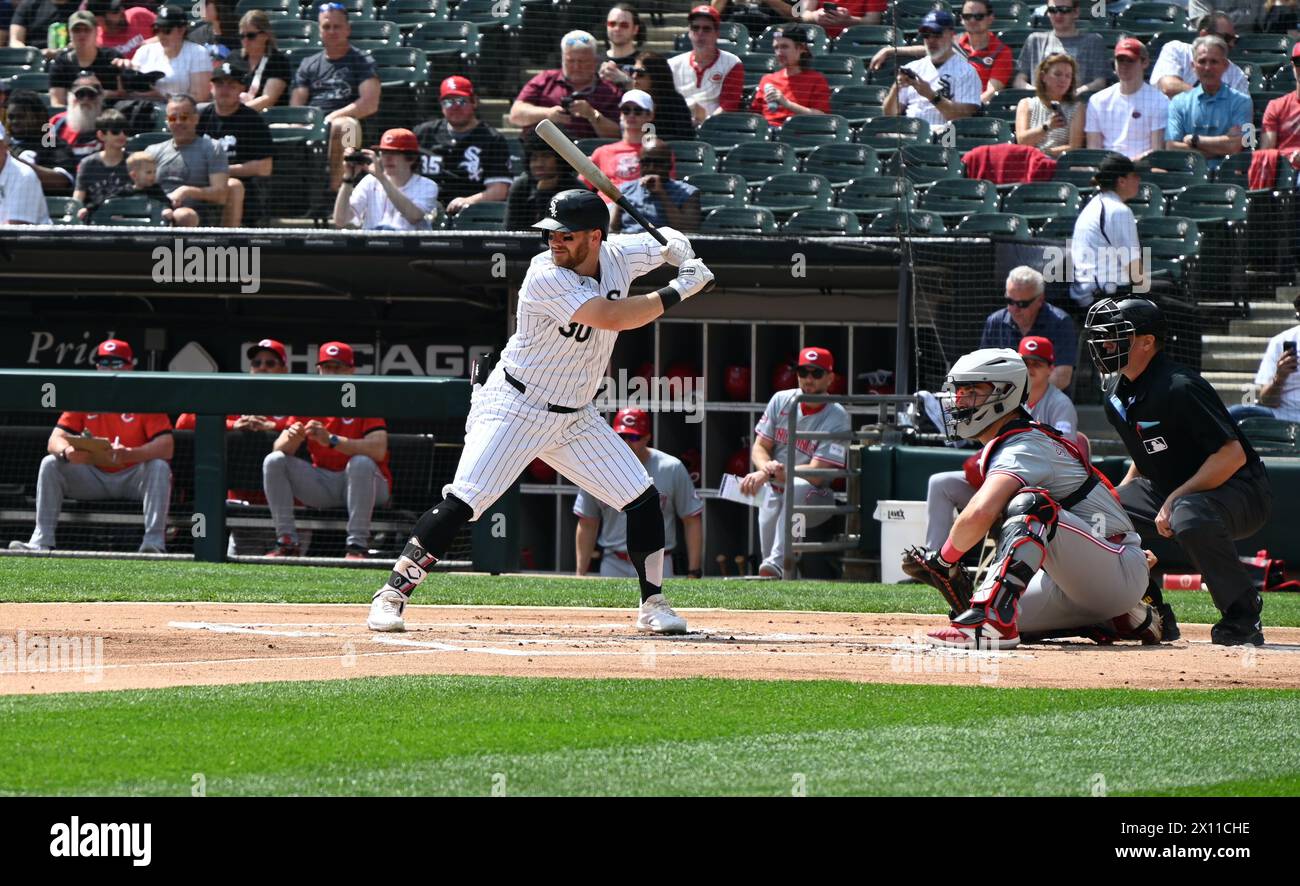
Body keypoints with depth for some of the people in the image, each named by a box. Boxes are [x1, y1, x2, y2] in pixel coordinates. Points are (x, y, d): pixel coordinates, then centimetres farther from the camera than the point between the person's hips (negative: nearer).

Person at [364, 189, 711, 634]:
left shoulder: (619, 255, -2)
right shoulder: (546, 276, -23)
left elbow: (666, 243, 17)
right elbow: (611, 318, -32)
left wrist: (675, 247, -8)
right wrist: (678, 290, -26)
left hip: (574, 420, 7)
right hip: (514, 409, -6)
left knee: (644, 500, 2)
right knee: (462, 501, -18)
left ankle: (653, 604, 17)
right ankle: (392, 594, -10)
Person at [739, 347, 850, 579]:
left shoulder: (836, 417, -13)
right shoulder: (781, 401, 3)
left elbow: (816, 474, -20)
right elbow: (759, 447, 5)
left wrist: (769, 474, -30)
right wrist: (766, 466, -21)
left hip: (815, 498, -5)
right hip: (774, 495, 5)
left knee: (797, 488, -40)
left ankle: (777, 564, -52)